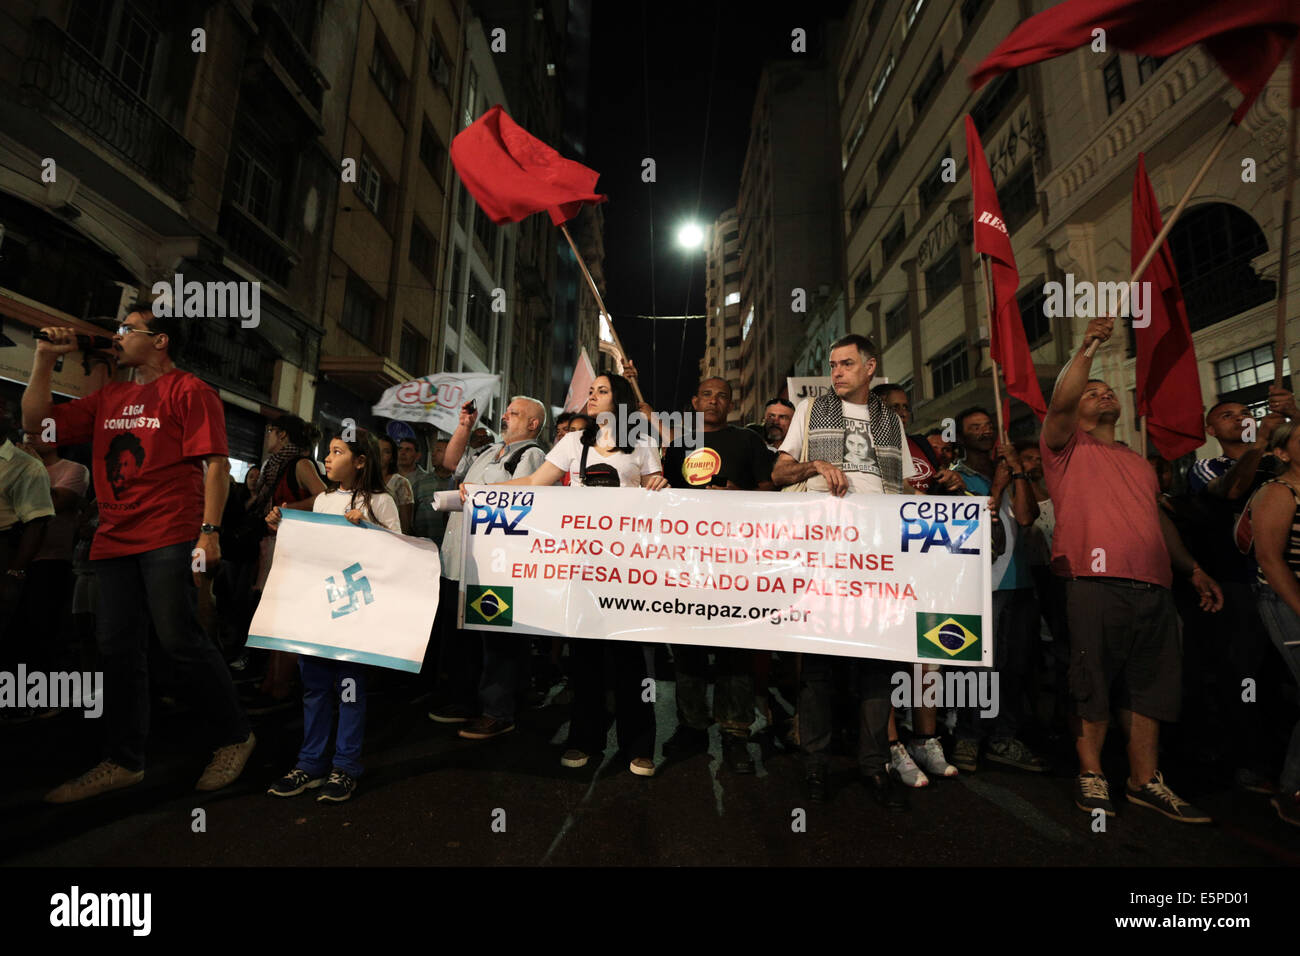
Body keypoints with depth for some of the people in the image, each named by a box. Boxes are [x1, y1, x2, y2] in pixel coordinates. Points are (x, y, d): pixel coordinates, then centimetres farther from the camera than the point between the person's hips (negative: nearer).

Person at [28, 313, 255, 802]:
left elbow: (216, 462, -10)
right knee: (118, 649, 10)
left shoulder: (189, 390, -2)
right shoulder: (108, 397, 21)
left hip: (170, 539, -8)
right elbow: (35, 421, 23)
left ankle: (235, 738, 9)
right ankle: (124, 762, 21)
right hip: (115, 541, 8)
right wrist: (45, 358, 15)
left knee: (180, 639, -7)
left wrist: (210, 530, -18)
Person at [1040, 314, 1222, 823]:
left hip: (1153, 586, 6)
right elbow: (1059, 403, -11)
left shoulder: (1139, 462, 27)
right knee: (1094, 684, -2)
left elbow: (1159, 519, 27)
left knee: (1151, 686, 9)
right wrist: (1087, 348, -14)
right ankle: (1091, 776, 9)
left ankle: (1145, 781, 19)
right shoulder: (1067, 448, 8)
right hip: (1096, 584, -6)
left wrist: (1193, 569, 21)